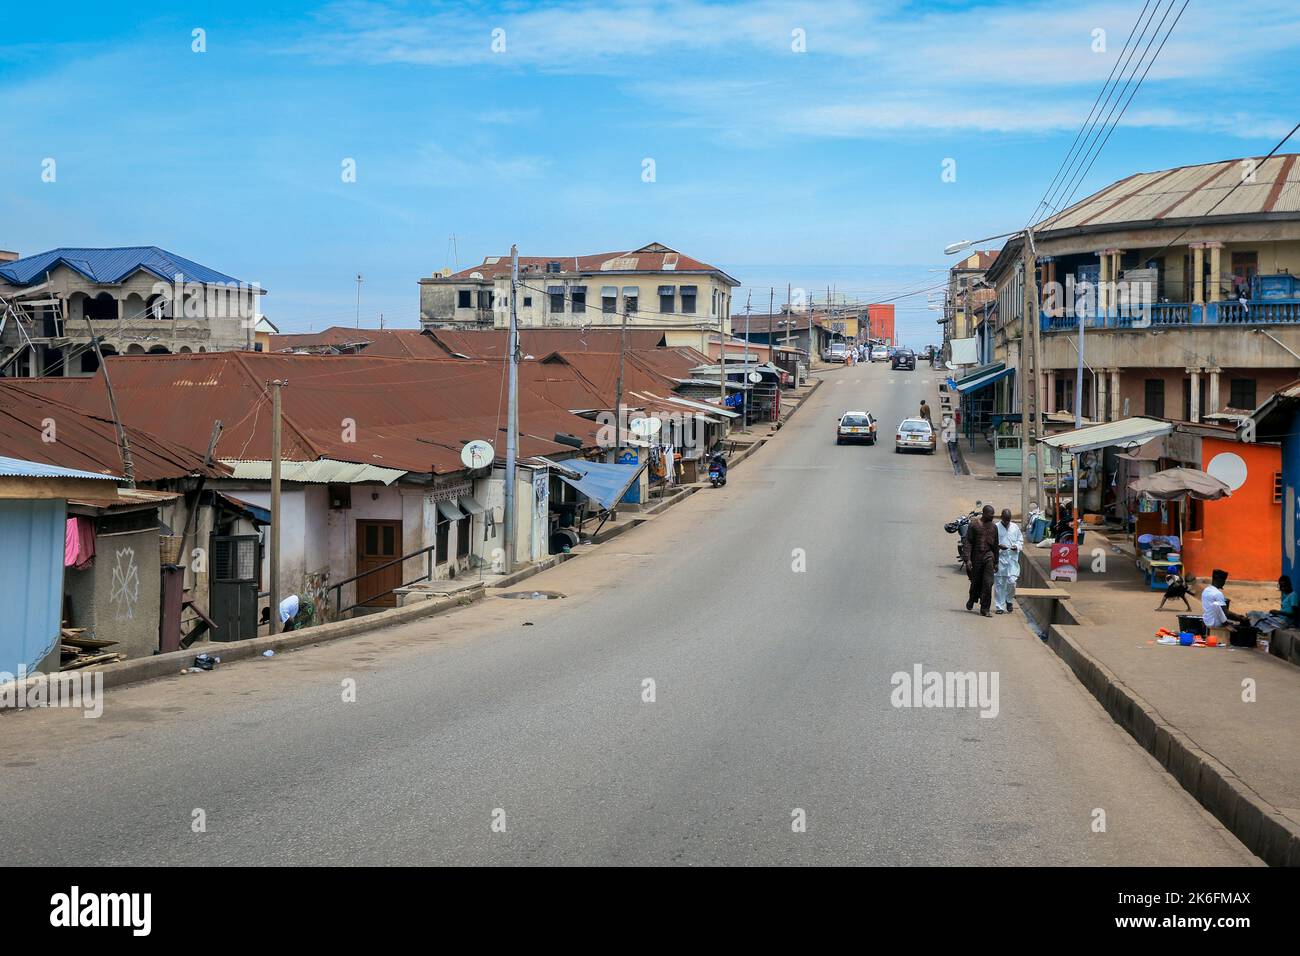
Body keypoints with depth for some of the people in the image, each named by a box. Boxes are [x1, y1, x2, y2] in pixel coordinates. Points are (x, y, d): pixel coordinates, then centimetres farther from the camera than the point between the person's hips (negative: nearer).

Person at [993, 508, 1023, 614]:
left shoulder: (1015, 527, 8)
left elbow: (1020, 540, 15)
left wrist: (1017, 546, -5)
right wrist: (998, 546, -19)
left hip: (1012, 559, 2)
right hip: (999, 559, -2)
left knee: (1012, 581, -6)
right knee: (999, 583, 0)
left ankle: (1009, 600, 21)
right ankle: (999, 606, 8)